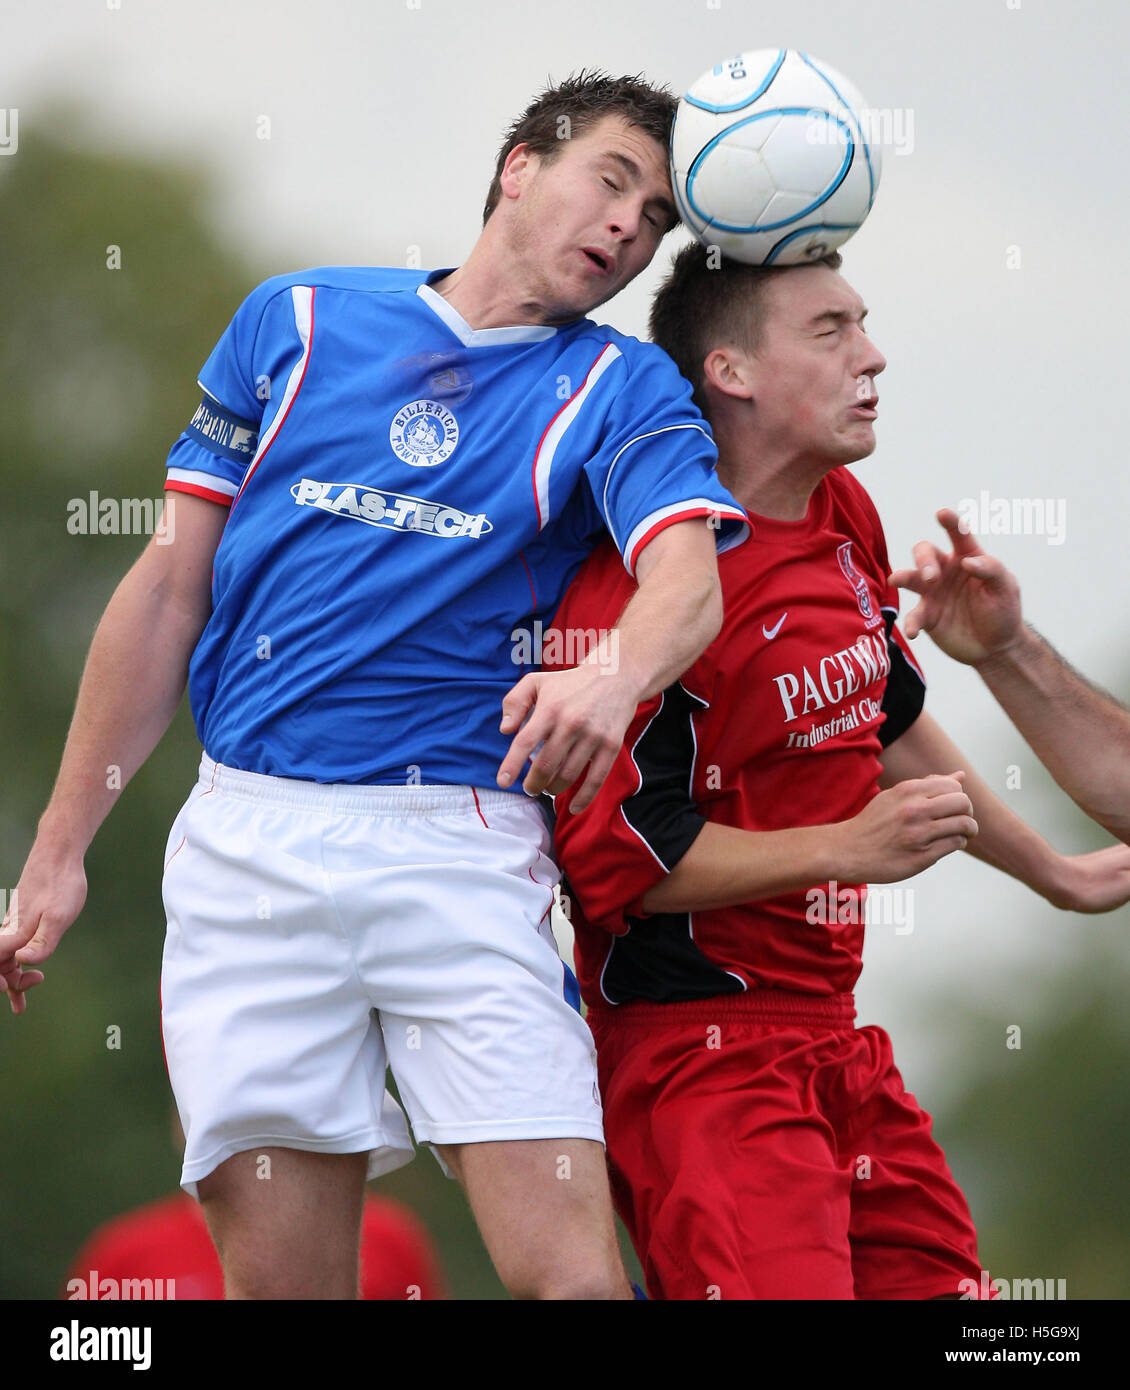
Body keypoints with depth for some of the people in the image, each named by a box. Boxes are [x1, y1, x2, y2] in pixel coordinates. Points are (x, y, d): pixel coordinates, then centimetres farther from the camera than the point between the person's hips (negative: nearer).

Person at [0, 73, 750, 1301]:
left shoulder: (622, 390, 8)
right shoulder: (295, 322, 12)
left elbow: (687, 574, -13)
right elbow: (171, 587, 14)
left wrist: (614, 676, -37)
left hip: (460, 849, -1)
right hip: (247, 836, 1)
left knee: (573, 1278, -14)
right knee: (280, 1279, 0)